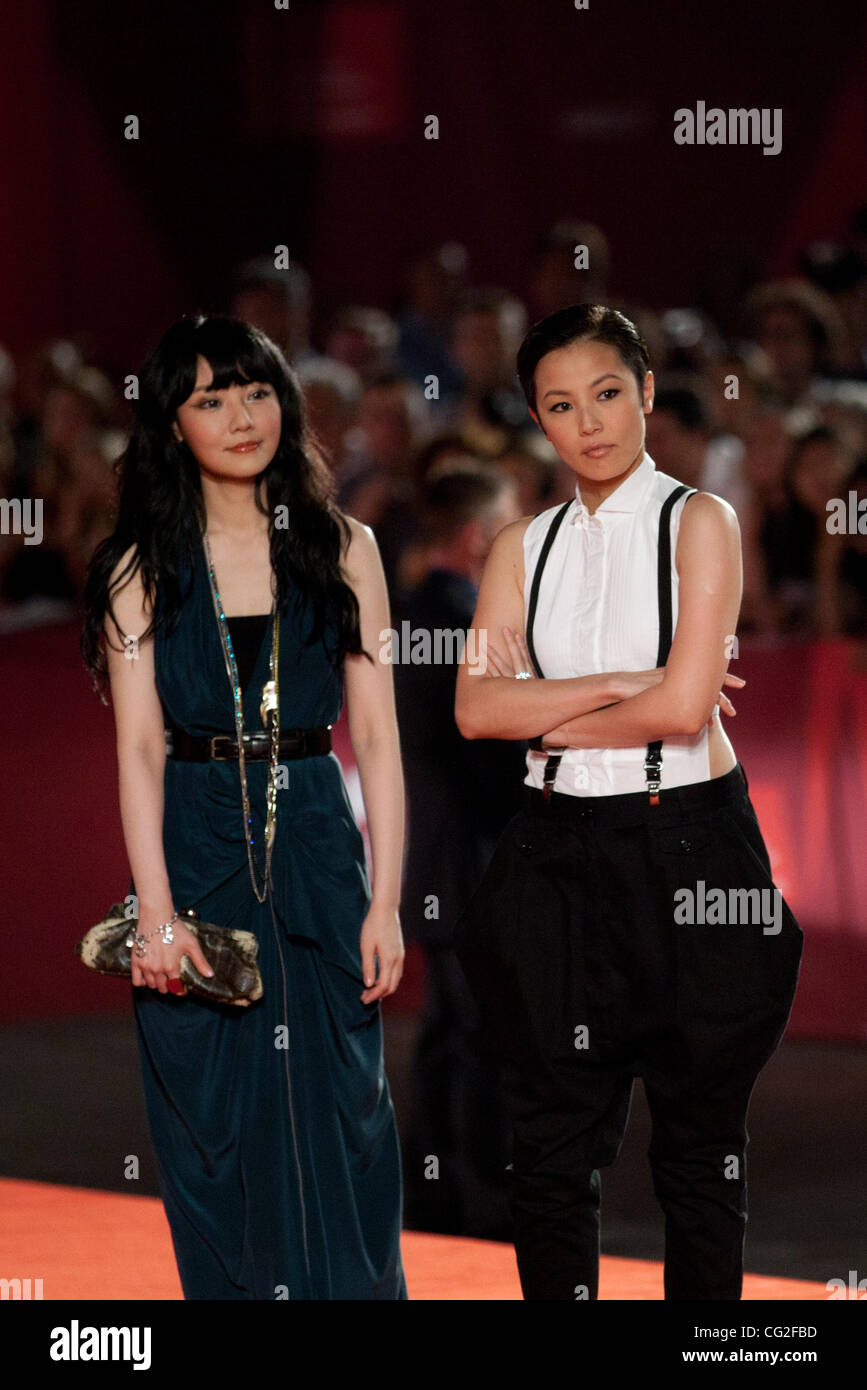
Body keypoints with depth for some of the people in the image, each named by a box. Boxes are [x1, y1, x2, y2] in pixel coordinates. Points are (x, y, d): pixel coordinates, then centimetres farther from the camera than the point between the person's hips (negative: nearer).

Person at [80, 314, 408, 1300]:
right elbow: (138, 747, -3)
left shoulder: (341, 549, 6)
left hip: (317, 851, 1)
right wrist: (156, 910, -14)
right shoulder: (141, 569, 3)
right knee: (215, 1130, 2)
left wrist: (385, 901, -4)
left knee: (337, 1125, 0)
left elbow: (377, 738, 3)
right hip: (195, 856, 0)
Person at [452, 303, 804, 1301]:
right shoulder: (523, 548, 9)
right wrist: (625, 685, -12)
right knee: (554, 1142, 5)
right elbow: (476, 709, -4)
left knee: (700, 1142, 4)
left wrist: (554, 720, -3)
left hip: (688, 853, -4)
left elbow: (685, 706, -14)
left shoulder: (698, 524, -3)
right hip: (558, 855, 4)